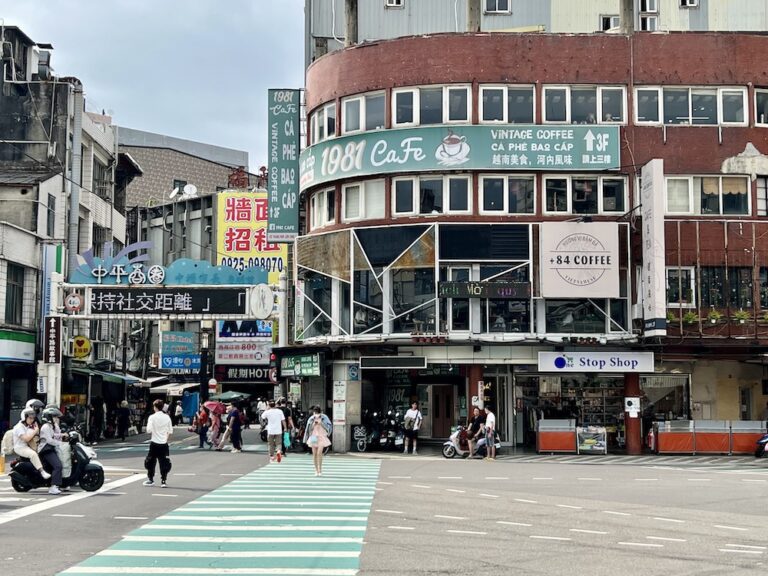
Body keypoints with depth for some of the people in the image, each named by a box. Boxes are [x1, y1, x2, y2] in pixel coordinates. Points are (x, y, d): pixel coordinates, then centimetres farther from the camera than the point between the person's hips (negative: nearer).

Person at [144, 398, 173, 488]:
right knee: (164, 463, 4)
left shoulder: (152, 417, -9)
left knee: (151, 462, 13)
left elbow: (149, 430, -15)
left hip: (154, 443, -2)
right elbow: (170, 431, 4)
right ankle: (164, 481, 0)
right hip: (164, 443, 2)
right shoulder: (167, 417, 0)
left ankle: (150, 479, 21)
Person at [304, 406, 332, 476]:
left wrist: (321, 423, -16)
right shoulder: (311, 419, 2)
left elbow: (329, 427, -7)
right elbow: (309, 429, 7)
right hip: (313, 437, 2)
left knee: (319, 453, -16)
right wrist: (314, 423, -10)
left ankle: (320, 470, -8)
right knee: (314, 454, 0)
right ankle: (316, 470, 10)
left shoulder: (324, 418, -4)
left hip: (322, 437, -2)